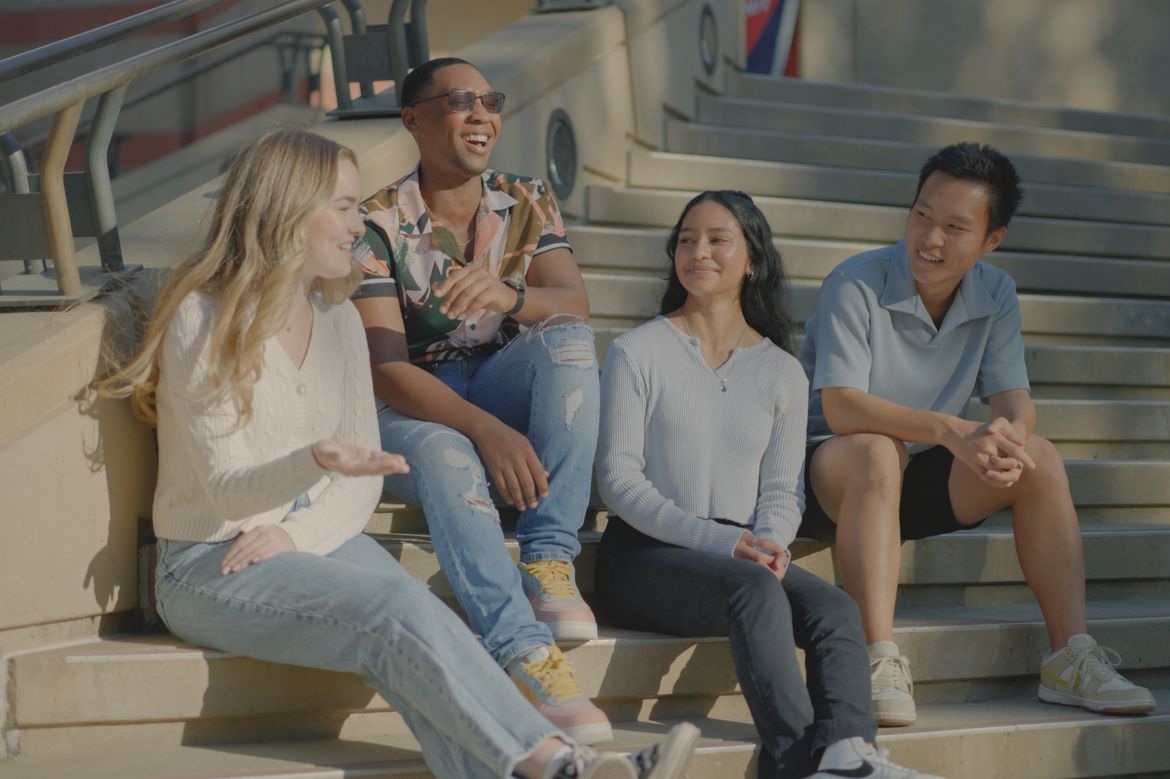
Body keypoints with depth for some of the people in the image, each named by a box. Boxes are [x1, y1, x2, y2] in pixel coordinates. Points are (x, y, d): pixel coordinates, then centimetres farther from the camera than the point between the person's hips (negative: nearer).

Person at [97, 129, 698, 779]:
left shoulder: (339, 317, 12)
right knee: (399, 603, -32)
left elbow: (363, 478, 9)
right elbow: (227, 488, -13)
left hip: (322, 543, 5)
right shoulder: (203, 321, -8)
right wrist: (314, 462, -33)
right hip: (214, 569, -5)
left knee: (402, 642, -29)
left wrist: (297, 534, -12)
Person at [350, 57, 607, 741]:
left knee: (567, 339, -26)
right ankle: (527, 656, -50)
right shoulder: (380, 223, -10)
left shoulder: (527, 204, 2)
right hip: (413, 409, -4)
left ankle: (549, 563, -30)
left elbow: (576, 306, -15)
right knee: (445, 453, -38)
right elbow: (386, 368, -20)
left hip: (503, 392, 4)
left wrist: (507, 295, -40)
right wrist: (487, 430, -36)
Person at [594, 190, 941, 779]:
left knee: (835, 608, -26)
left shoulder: (783, 372, 16)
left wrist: (768, 542, -14)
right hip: (645, 556, -4)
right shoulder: (638, 352, 4)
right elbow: (617, 478, -4)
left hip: (742, 555, 4)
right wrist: (721, 541, -17)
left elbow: (782, 488, 12)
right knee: (755, 589, -35)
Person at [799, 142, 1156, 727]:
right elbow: (840, 408, -28)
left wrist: (1008, 432, -32)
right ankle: (881, 665, -45)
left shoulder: (996, 295, -1)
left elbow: (1014, 399, -5)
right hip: (830, 473, -5)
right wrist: (949, 430, -41)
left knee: (1039, 459, -16)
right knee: (876, 452, -38)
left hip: (919, 482, 6)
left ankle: (1070, 657, -16)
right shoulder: (855, 285, -19)